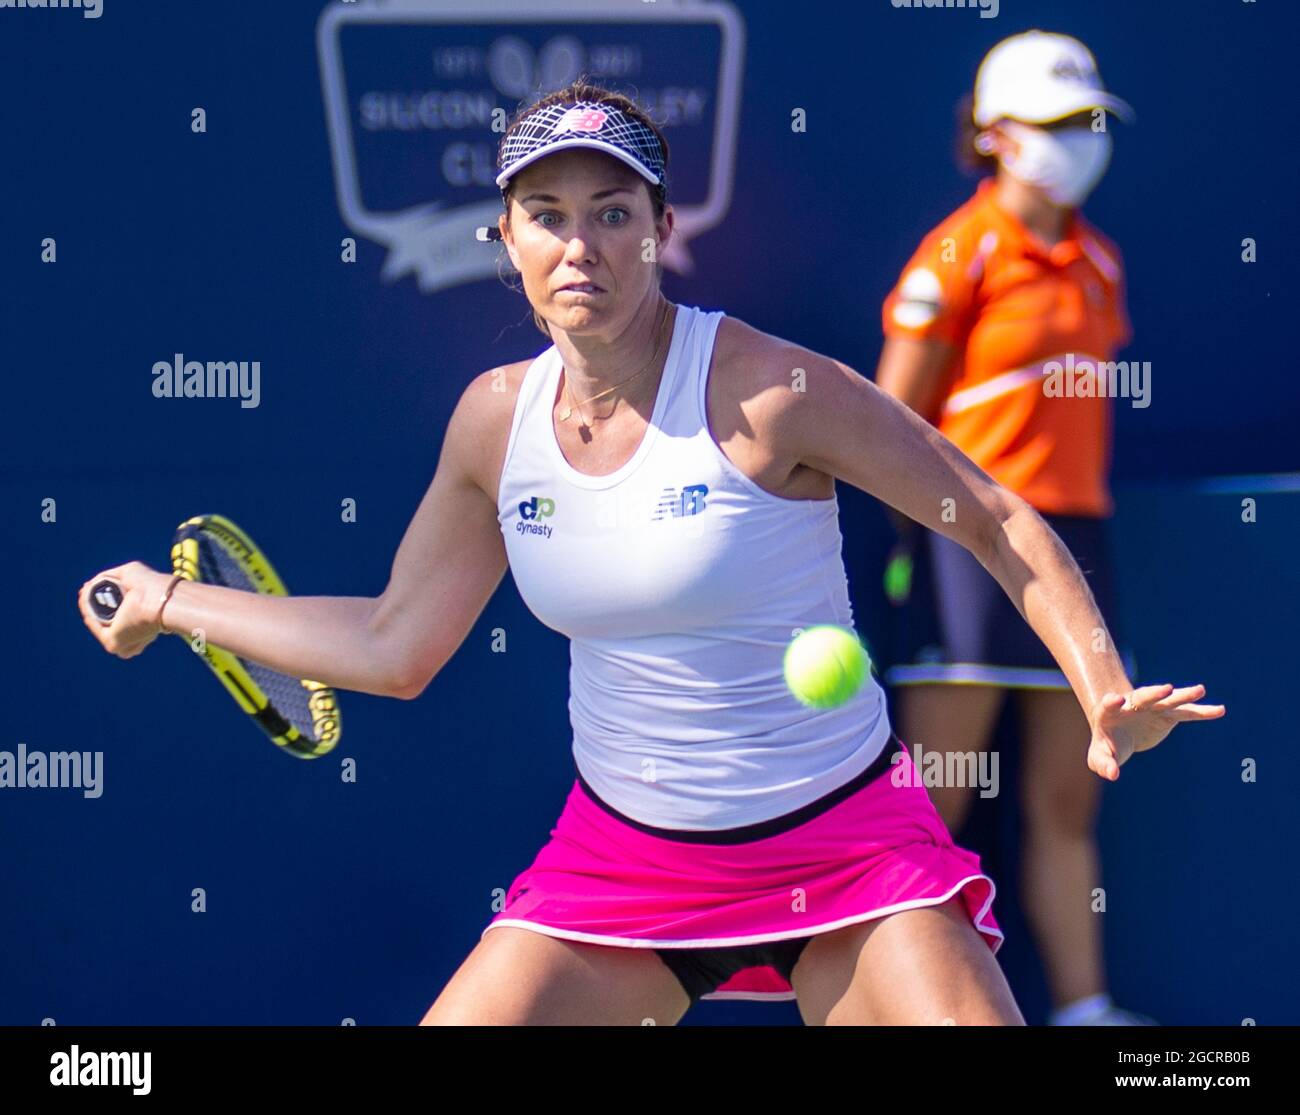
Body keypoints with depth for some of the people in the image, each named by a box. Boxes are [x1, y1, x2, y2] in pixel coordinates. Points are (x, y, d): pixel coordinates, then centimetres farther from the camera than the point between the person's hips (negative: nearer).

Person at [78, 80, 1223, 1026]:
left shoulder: (768, 390, -16)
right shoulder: (496, 418, -1)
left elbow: (998, 521, -9)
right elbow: (393, 646, 13)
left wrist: (1105, 691, -22)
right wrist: (170, 601, 19)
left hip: (845, 848, -4)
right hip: (619, 853, 4)